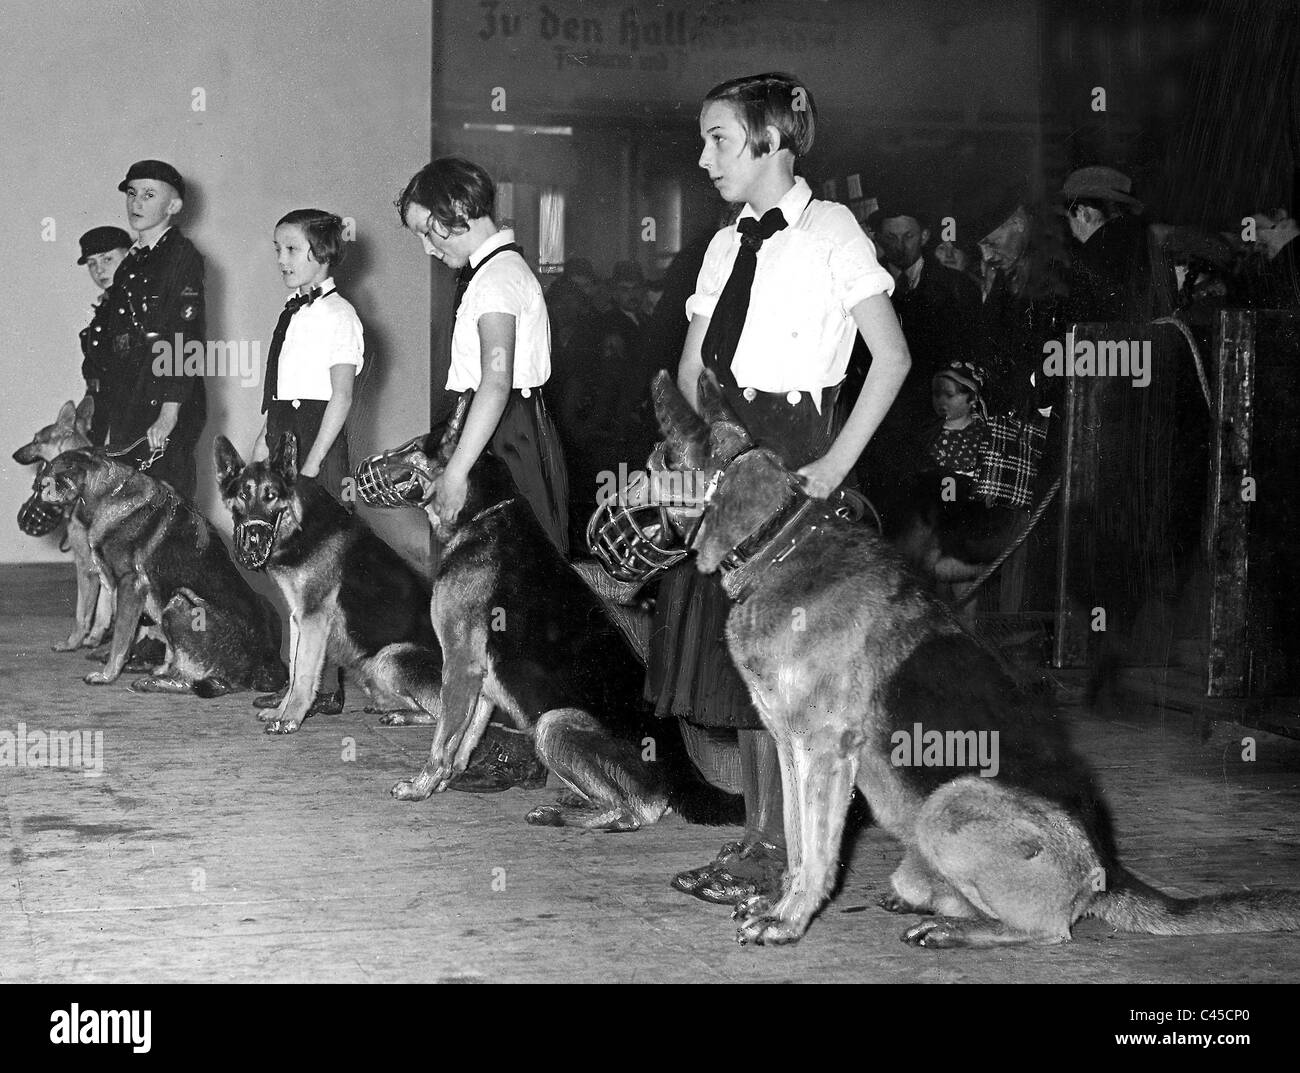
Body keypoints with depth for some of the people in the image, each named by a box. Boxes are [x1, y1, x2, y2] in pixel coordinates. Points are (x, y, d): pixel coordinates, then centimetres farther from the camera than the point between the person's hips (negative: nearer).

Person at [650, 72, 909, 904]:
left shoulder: (830, 231, -6)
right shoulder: (728, 244, 13)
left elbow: (892, 357, -9)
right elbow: (693, 366, 16)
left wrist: (836, 463, -14)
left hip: (793, 449, -7)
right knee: (731, 641, 7)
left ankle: (777, 847, 2)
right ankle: (758, 835, 16)